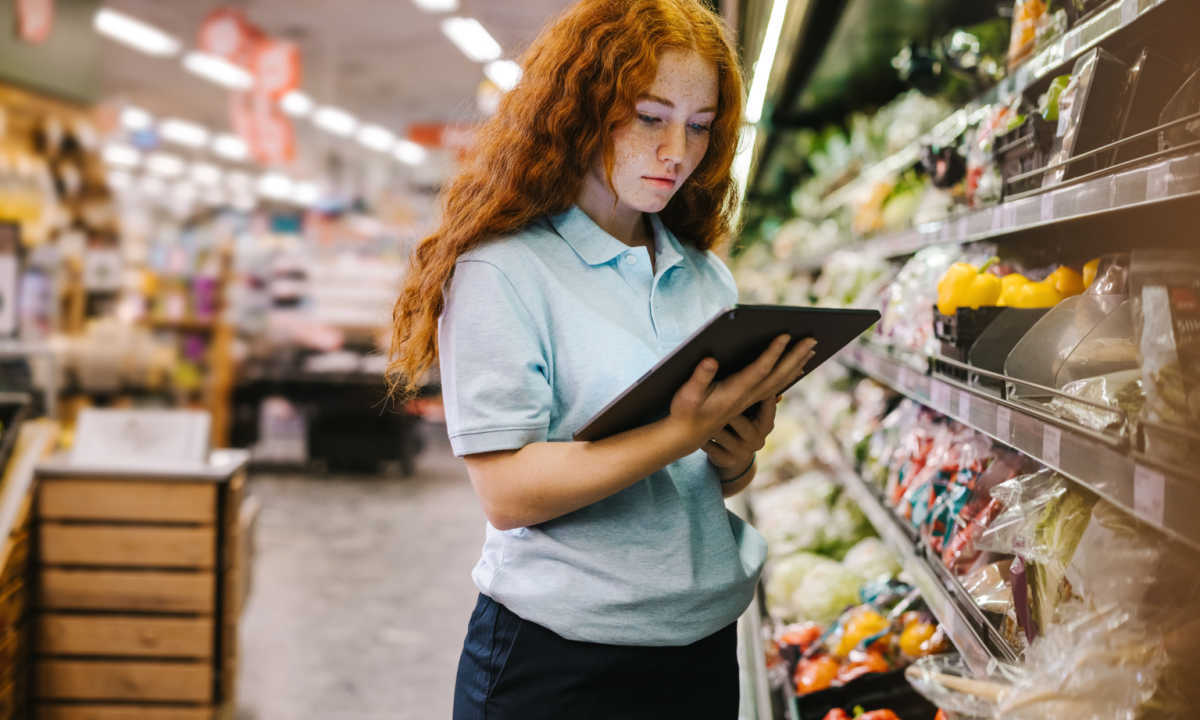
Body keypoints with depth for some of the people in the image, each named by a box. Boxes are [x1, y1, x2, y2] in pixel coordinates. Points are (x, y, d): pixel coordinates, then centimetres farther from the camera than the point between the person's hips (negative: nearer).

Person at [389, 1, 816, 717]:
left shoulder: (709, 277, 8)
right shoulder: (501, 271, -11)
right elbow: (507, 492, -18)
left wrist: (738, 460, -9)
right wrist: (682, 433, -26)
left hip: (705, 642, 6)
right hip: (559, 659, -6)